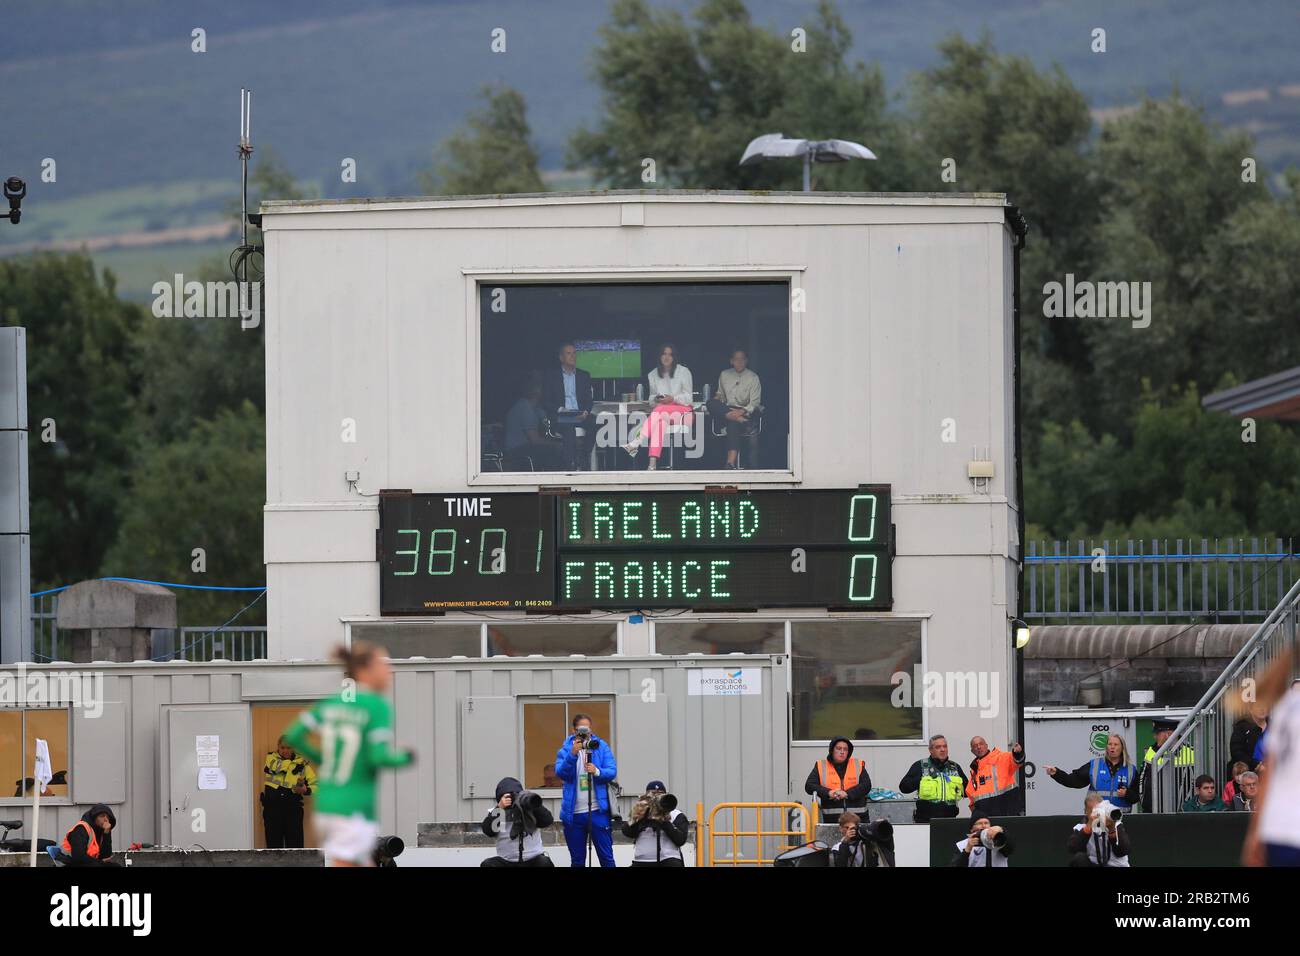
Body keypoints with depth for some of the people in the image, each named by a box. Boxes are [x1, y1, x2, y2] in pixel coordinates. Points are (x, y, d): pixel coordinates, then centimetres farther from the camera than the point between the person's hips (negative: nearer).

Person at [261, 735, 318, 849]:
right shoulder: (271, 758, 8)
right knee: (274, 843, 3)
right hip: (272, 806, 1)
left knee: (295, 843, -5)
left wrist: (305, 790, -16)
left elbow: (316, 785, 4)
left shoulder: (301, 763, 7)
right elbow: (276, 768, -15)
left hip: (293, 806, -1)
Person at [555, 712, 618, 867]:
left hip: (598, 812, -1)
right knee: (577, 860, 9)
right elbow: (560, 772, -11)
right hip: (573, 813, 1)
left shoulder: (601, 747, 3)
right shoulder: (565, 749, 3)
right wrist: (572, 754, -25)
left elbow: (612, 772, -5)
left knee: (606, 857, -1)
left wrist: (597, 771, -25)